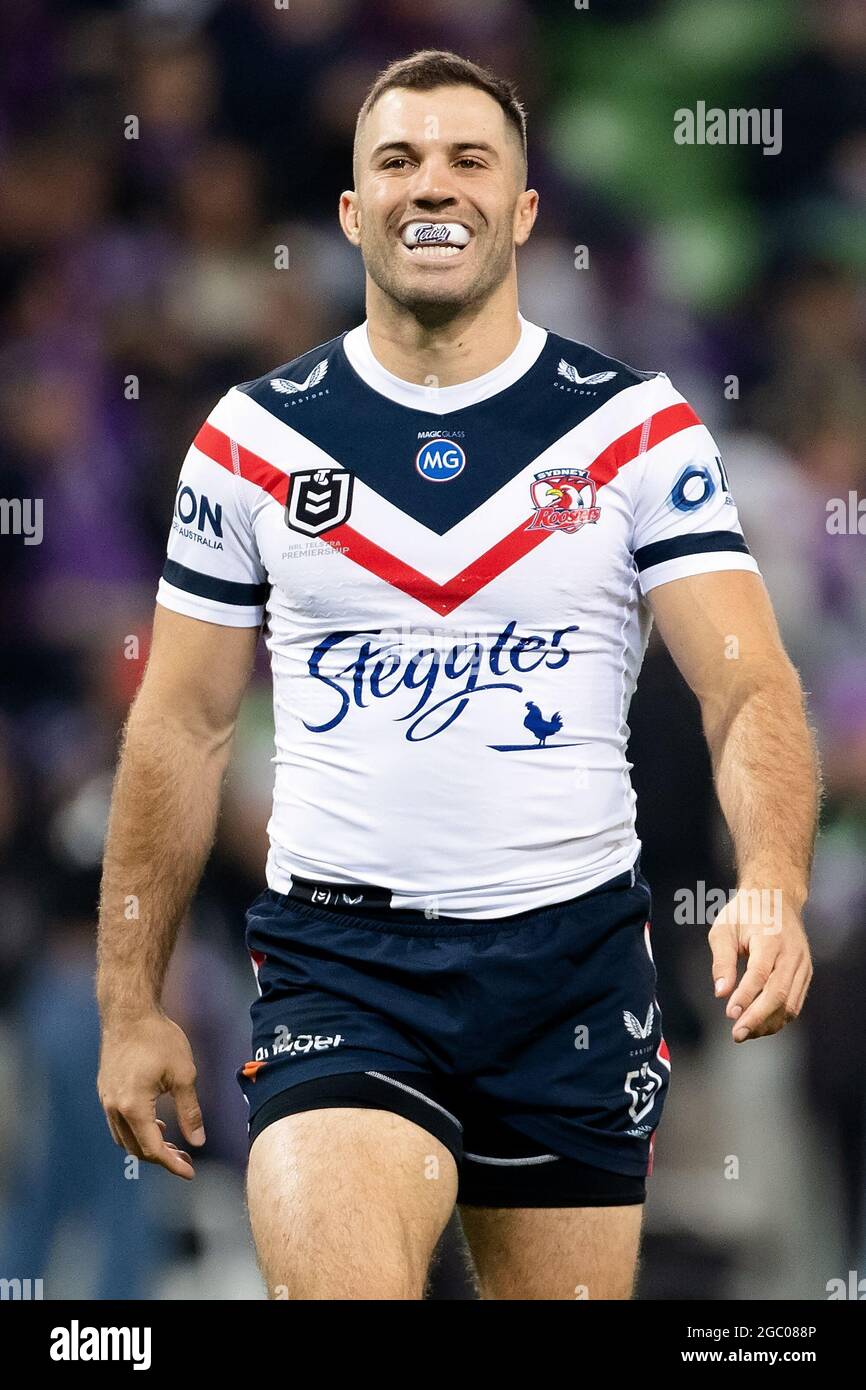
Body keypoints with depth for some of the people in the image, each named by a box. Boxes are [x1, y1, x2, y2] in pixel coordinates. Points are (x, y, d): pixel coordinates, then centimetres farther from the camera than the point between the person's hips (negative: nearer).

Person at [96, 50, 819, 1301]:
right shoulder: (254, 439, 4)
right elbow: (181, 727, 9)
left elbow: (751, 689, -7)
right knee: (336, 1284, -24)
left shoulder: (638, 430, 1)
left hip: (576, 959, 1)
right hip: (336, 960, -1)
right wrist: (130, 1006, 6)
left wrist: (772, 885, -27)